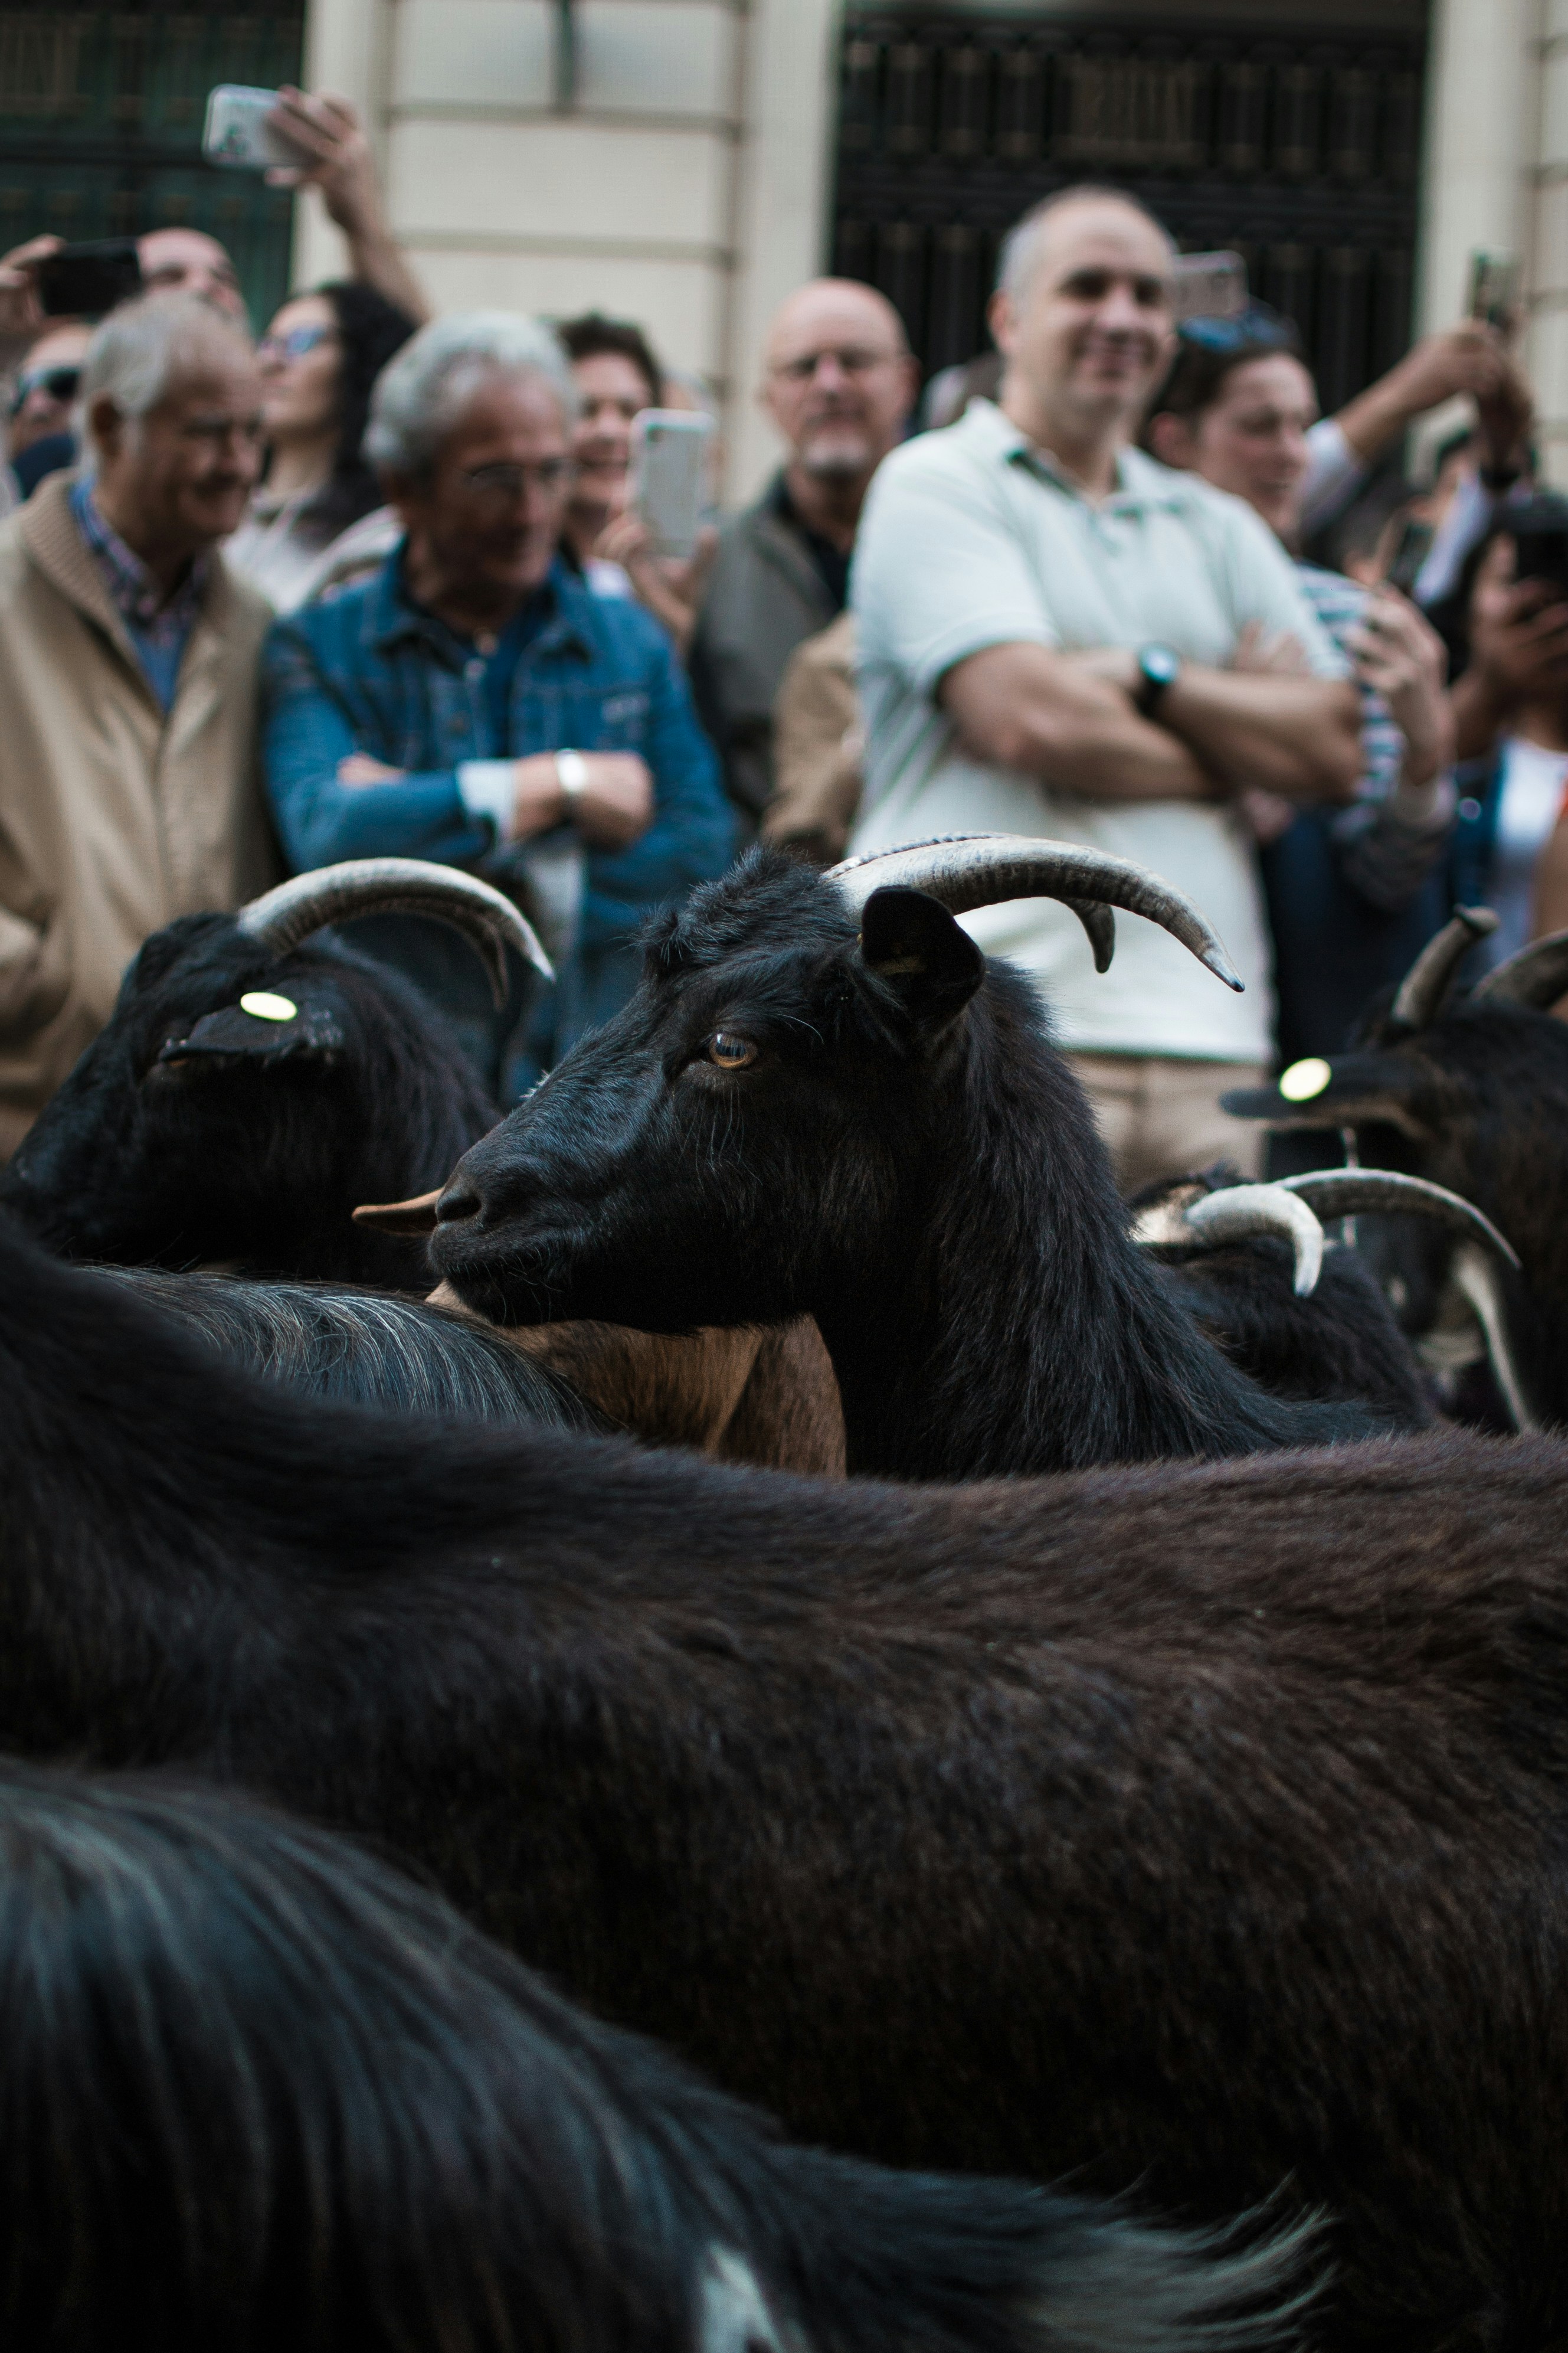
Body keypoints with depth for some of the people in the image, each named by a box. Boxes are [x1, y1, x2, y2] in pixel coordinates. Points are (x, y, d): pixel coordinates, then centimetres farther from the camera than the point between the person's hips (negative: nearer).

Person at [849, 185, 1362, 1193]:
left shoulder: (1220, 531, 24)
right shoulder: (939, 486, 5)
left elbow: (1336, 749, 11)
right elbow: (1028, 717, -10)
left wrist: (1148, 677, -2)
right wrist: (1232, 760, 3)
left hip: (1210, 1048, 5)